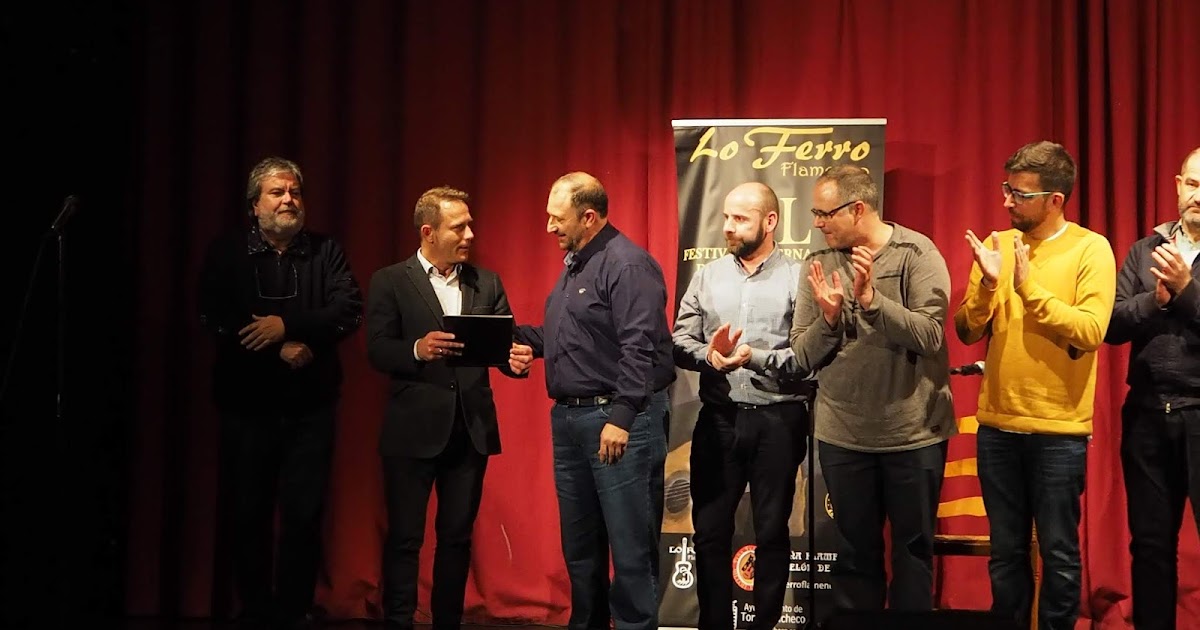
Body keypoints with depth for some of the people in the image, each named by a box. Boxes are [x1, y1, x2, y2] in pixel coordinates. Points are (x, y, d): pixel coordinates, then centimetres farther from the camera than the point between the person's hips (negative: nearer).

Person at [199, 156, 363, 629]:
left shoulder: (326, 251, 6)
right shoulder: (226, 253, 4)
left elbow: (350, 311, -7)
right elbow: (214, 319, -8)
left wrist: (287, 324, -18)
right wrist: (279, 349, -15)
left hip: (311, 407, 0)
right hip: (248, 405, 0)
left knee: (305, 516, 0)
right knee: (248, 514, 6)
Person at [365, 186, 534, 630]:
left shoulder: (487, 283, 10)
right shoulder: (390, 282, -1)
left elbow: (505, 343, 5)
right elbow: (377, 352, -7)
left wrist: (517, 360, -17)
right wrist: (417, 349, -26)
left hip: (471, 429, 4)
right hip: (414, 430, -3)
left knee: (457, 536, 12)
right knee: (404, 538, 3)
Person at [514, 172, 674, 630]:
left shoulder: (627, 265, -14)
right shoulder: (574, 263, 16)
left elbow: (639, 348, -21)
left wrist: (621, 417, -26)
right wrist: (513, 335, 9)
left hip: (616, 419, -10)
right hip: (569, 419, 10)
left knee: (629, 544, -2)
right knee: (579, 542, 16)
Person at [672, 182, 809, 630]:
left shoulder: (798, 277, -3)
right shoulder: (707, 276, 8)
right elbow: (679, 342, 3)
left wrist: (755, 357, -21)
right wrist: (709, 356, -17)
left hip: (778, 421, -3)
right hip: (718, 419, 3)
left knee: (772, 531, 8)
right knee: (710, 530, 9)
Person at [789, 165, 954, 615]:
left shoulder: (916, 253, -8)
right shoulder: (820, 264, 1)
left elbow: (929, 335, -18)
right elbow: (803, 355, 0)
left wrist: (871, 297, -27)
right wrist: (828, 317, -18)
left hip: (913, 432, -2)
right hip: (842, 435, 3)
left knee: (913, 549, 11)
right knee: (855, 551, 13)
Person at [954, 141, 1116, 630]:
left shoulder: (1090, 249, -7)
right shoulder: (998, 244, 6)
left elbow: (1091, 331, -18)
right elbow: (968, 332, 3)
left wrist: (1029, 287, -20)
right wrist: (987, 283, -13)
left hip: (1058, 430, -4)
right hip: (997, 425, 4)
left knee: (1058, 554, 7)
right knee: (1006, 552, 14)